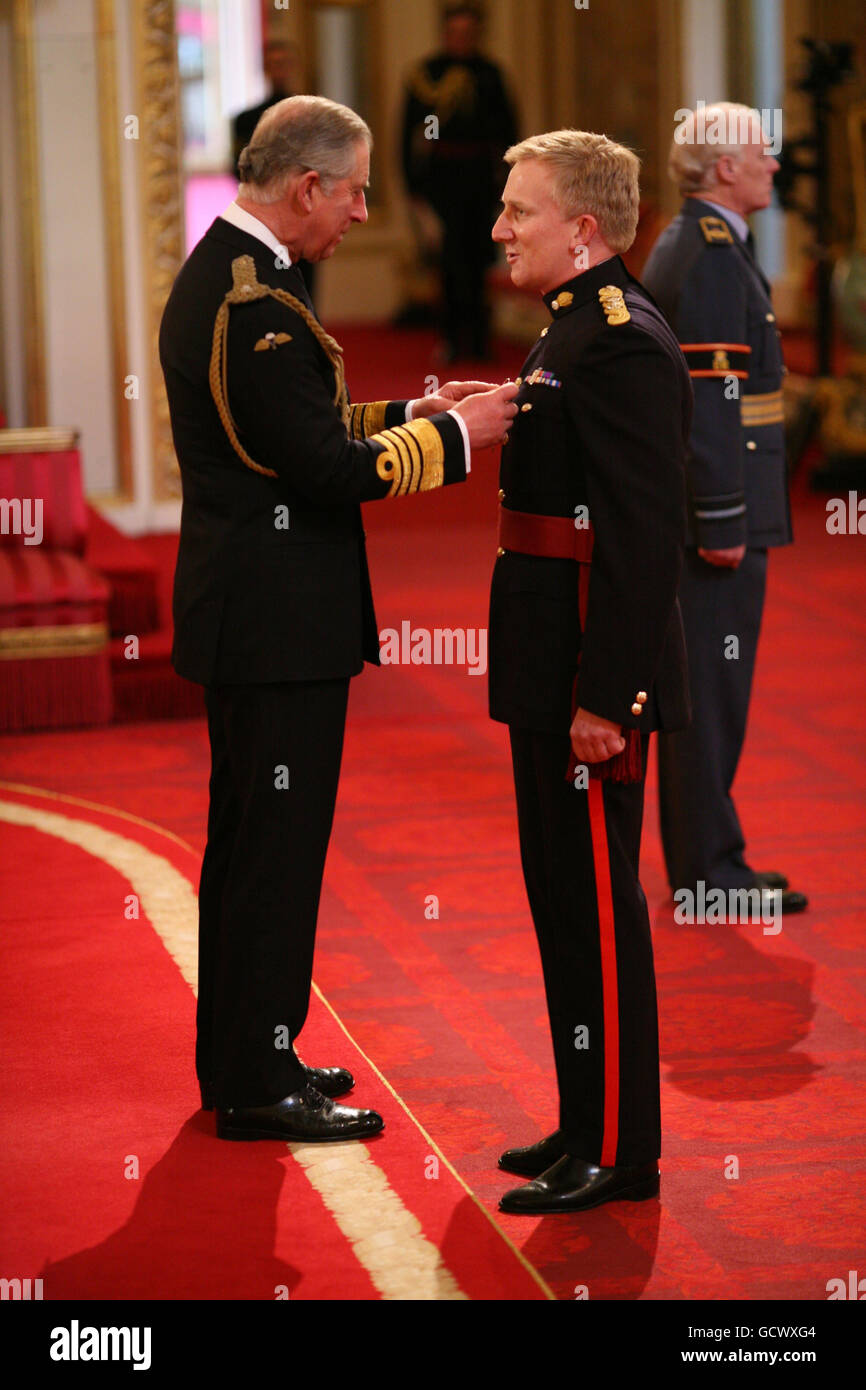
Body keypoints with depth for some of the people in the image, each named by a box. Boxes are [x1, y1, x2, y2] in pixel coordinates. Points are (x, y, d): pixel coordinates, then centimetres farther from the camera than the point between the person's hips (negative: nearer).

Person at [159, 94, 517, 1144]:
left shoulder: (217, 273, 12)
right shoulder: (255, 300, -21)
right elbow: (326, 468, -23)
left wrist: (410, 414, 11)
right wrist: (452, 435, -12)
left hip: (243, 614, 11)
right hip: (278, 622, -11)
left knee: (246, 842, 18)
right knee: (277, 850, -3)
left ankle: (240, 1056, 28)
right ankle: (258, 1086, 5)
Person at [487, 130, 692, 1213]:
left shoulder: (622, 343, -17)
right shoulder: (577, 328, 15)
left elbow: (644, 536, -22)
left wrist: (604, 699, -23)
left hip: (593, 675, -10)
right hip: (552, 674, 10)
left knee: (595, 901, -3)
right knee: (565, 892, 16)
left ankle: (617, 1153, 5)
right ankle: (589, 1123, 26)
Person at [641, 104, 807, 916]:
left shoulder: (685, 247, 16)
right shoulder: (712, 259, -16)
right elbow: (709, 399, -21)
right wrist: (723, 522, -22)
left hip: (703, 511, 10)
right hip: (719, 511, -10)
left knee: (704, 688, 15)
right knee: (713, 689, -4)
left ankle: (699, 860, 22)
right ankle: (708, 868, 2)